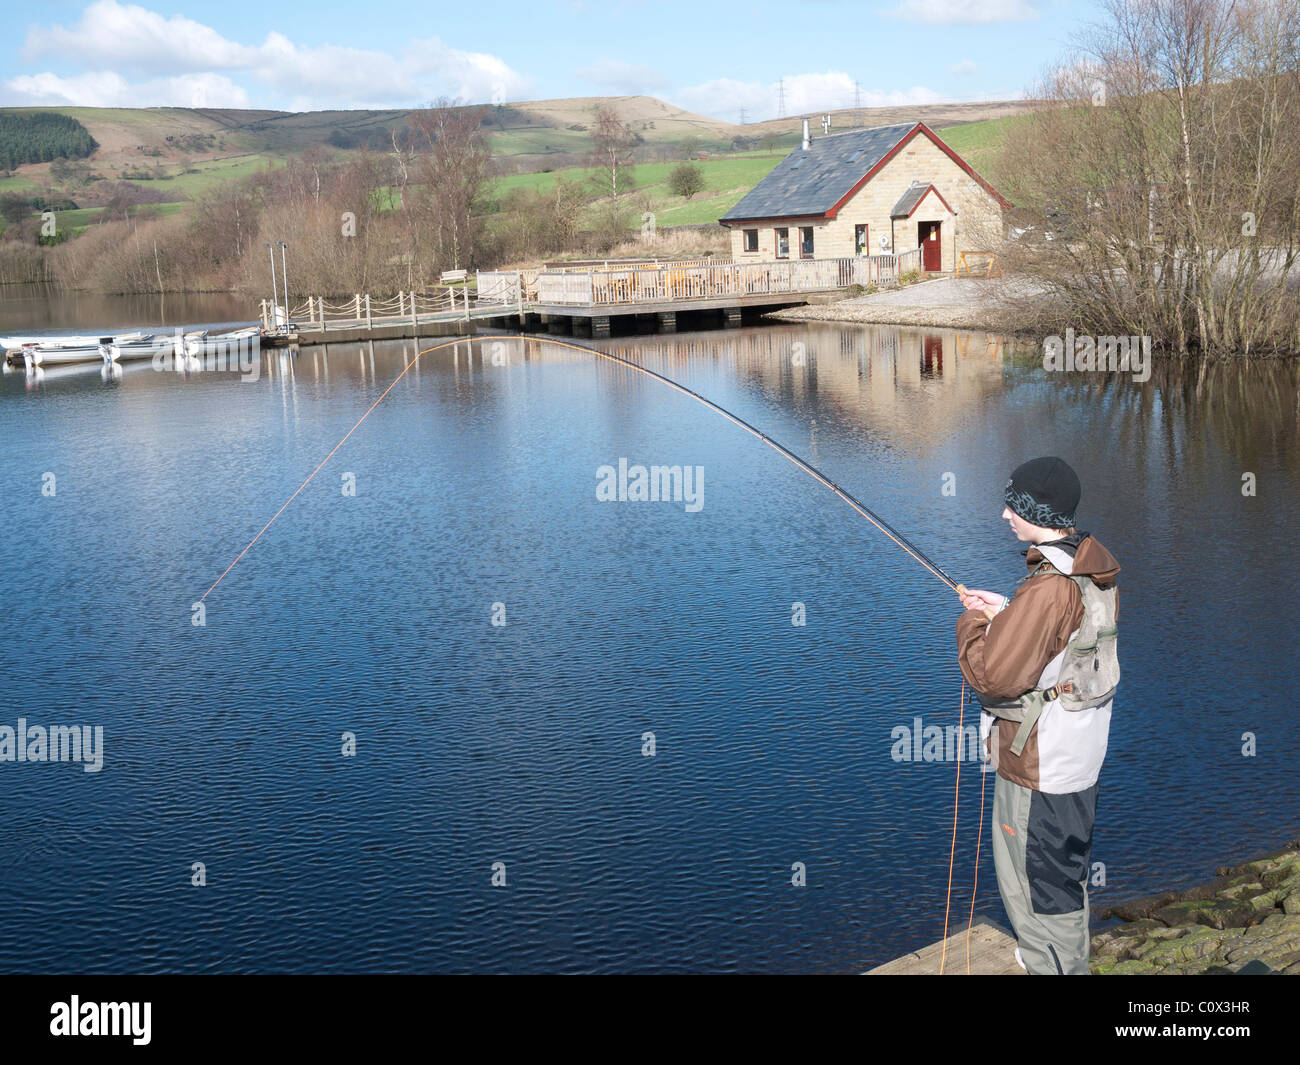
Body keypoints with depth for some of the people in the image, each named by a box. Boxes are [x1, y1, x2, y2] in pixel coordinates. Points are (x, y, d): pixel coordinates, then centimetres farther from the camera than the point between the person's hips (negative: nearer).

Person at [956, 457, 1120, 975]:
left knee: (1041, 885, 6)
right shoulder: (1096, 574, 1)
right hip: (1080, 757, 10)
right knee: (1067, 868, 27)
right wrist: (1005, 612, 7)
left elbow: (992, 676, -25)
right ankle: (1069, 955, 44)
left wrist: (971, 623, -8)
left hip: (1038, 770, -10)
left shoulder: (1048, 588, -28)